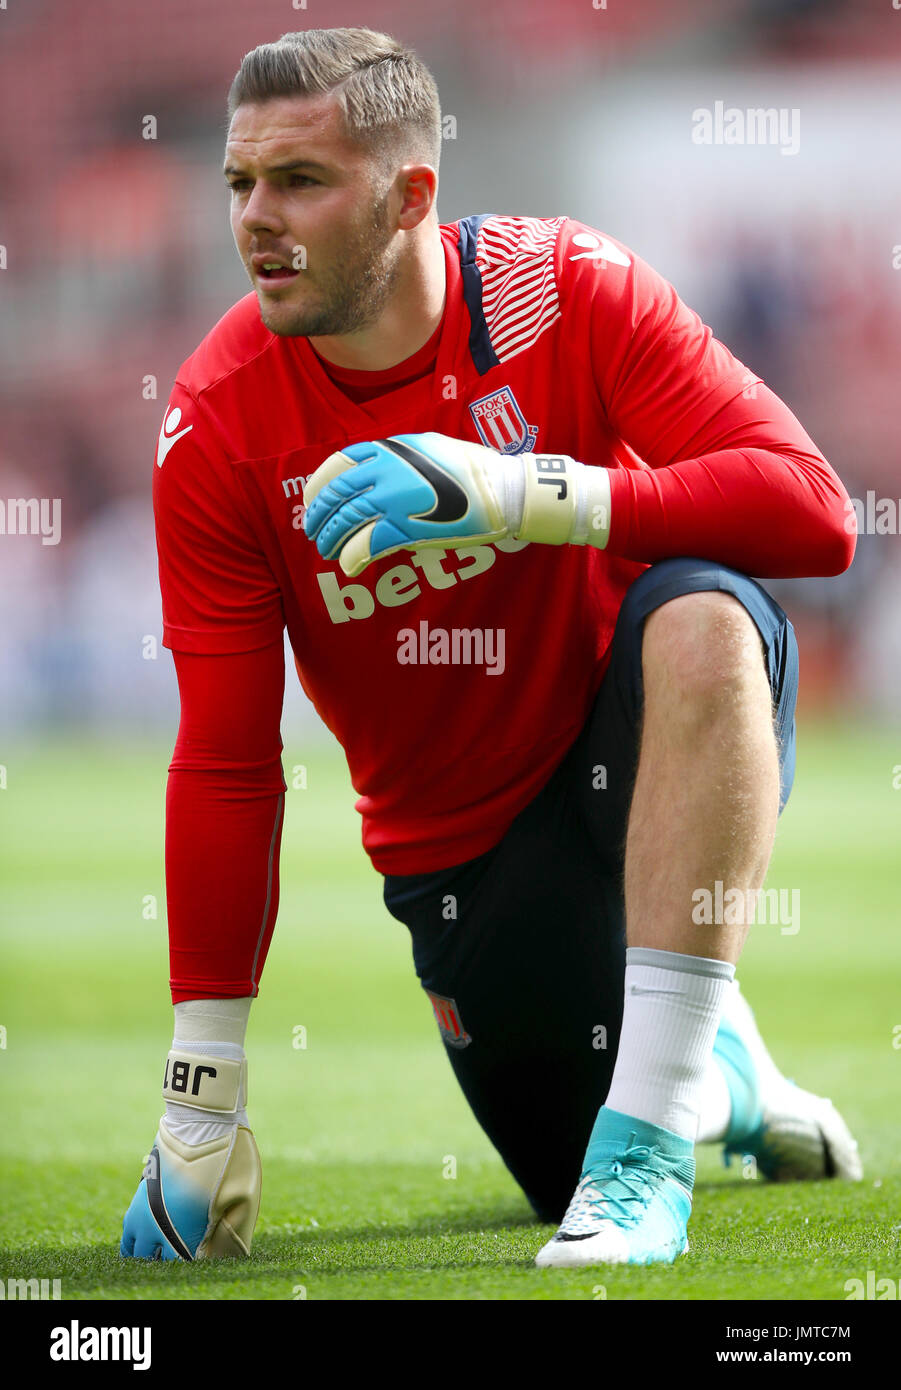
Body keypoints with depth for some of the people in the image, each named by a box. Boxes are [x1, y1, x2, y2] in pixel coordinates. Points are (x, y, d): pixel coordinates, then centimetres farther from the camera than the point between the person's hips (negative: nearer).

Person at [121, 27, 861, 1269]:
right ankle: (714, 1071, 35)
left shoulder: (566, 290, -18)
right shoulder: (217, 429, -13)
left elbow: (813, 511, -27)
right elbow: (225, 766, -11)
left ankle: (643, 1147, -33)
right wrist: (204, 1100, -15)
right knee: (572, 1183, -4)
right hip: (462, 834, 3)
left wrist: (515, 493, -38)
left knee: (698, 613, -35)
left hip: (656, 744, -2)